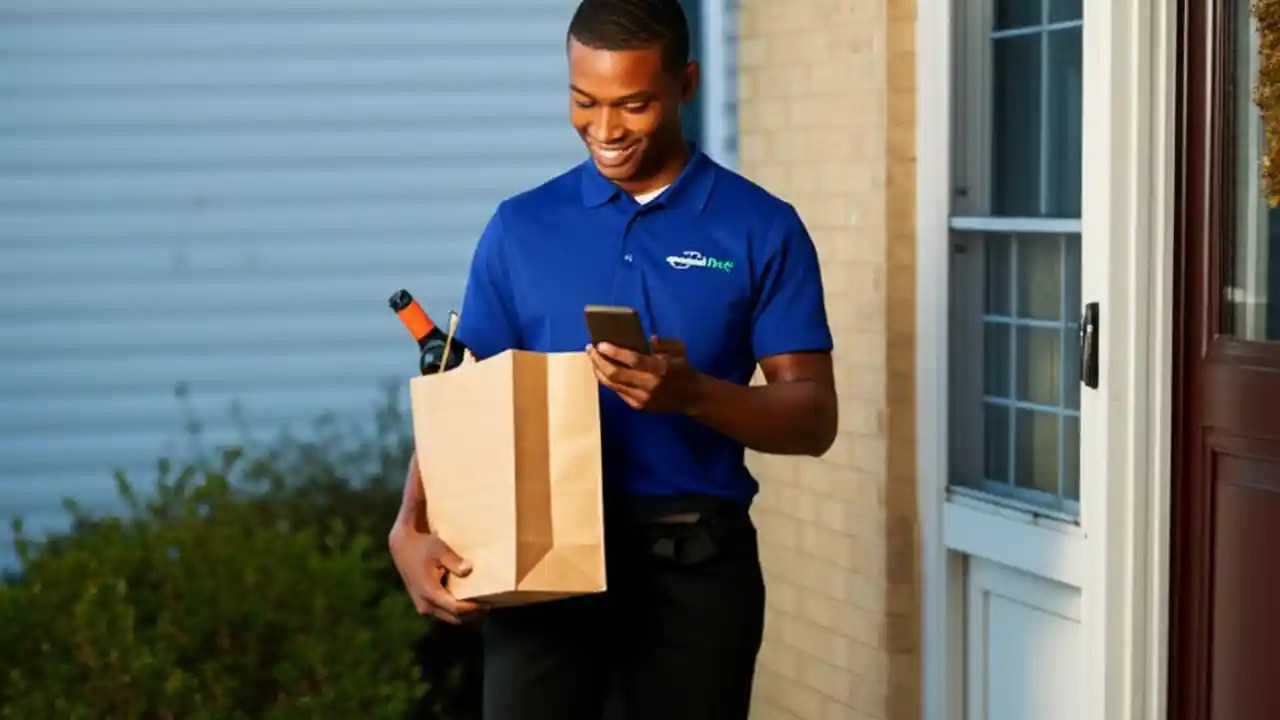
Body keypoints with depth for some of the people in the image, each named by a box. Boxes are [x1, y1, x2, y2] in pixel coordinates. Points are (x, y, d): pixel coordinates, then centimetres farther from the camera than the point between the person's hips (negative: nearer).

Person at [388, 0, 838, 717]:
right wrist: (411, 528, -10)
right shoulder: (520, 228, 6)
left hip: (696, 566, -1)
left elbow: (814, 418, -2)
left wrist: (691, 393, -21)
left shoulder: (763, 229, 0)